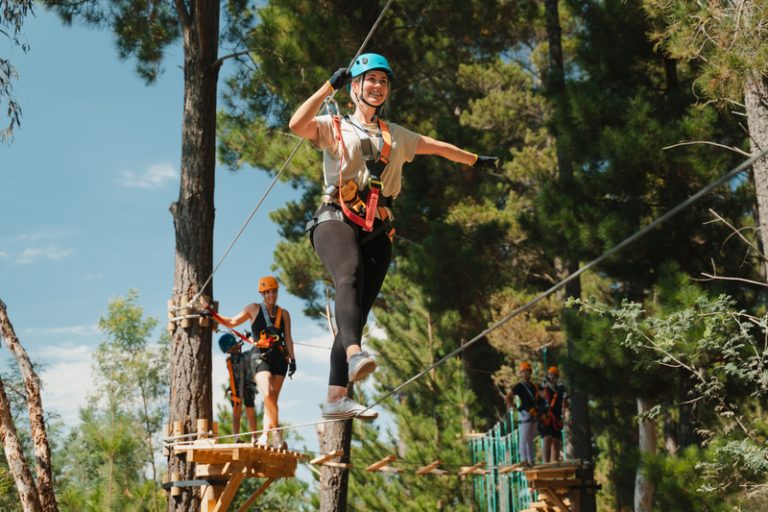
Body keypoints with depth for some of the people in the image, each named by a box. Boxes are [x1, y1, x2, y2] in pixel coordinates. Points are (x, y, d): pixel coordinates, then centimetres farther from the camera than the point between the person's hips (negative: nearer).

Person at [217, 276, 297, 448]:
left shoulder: (283, 314, 14)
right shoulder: (254, 309, 8)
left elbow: (288, 338, 14)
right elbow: (232, 322, 14)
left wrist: (292, 359, 5)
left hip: (280, 358, 3)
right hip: (261, 357, -3)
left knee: (273, 398, -2)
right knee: (267, 394, -23)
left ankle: (265, 436, 3)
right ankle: (276, 431, -13)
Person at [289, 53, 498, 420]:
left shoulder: (396, 136, 28)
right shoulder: (334, 127, 14)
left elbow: (438, 147, 41)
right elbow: (297, 124, -6)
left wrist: (476, 160, 50)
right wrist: (330, 86, -3)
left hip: (377, 230, 4)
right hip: (336, 220, -4)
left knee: (359, 312, -8)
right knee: (349, 275, -36)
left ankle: (335, 397, -12)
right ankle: (354, 353, -57)